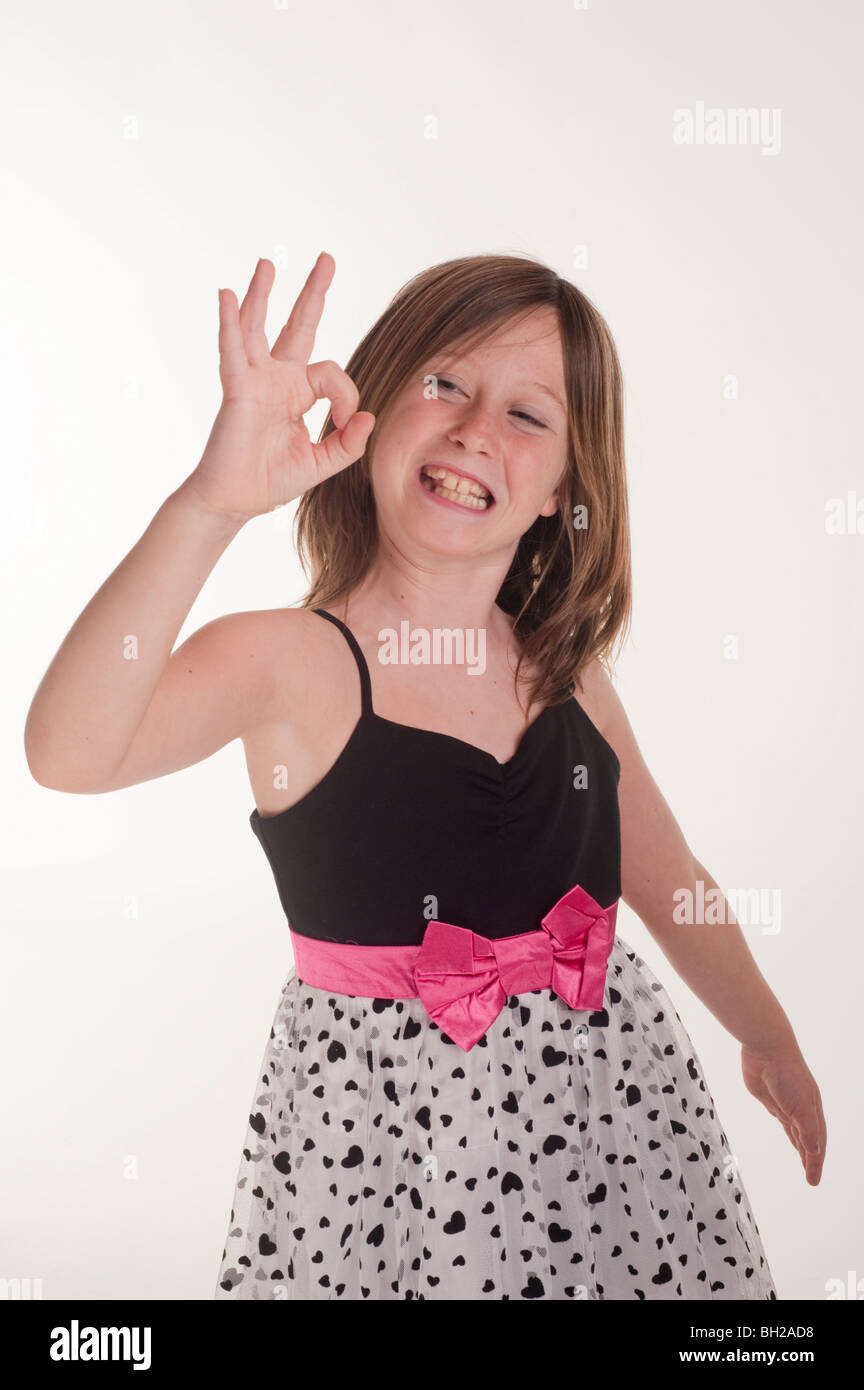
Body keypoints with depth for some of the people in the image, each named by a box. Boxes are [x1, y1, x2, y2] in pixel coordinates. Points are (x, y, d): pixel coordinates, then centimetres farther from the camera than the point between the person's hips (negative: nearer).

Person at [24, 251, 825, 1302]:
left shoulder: (568, 673, 2)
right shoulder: (290, 662, -14)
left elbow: (671, 884, 14)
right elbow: (67, 753, -33)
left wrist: (769, 1041, 22)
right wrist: (213, 503, -42)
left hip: (613, 1091, 5)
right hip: (382, 1119, -4)